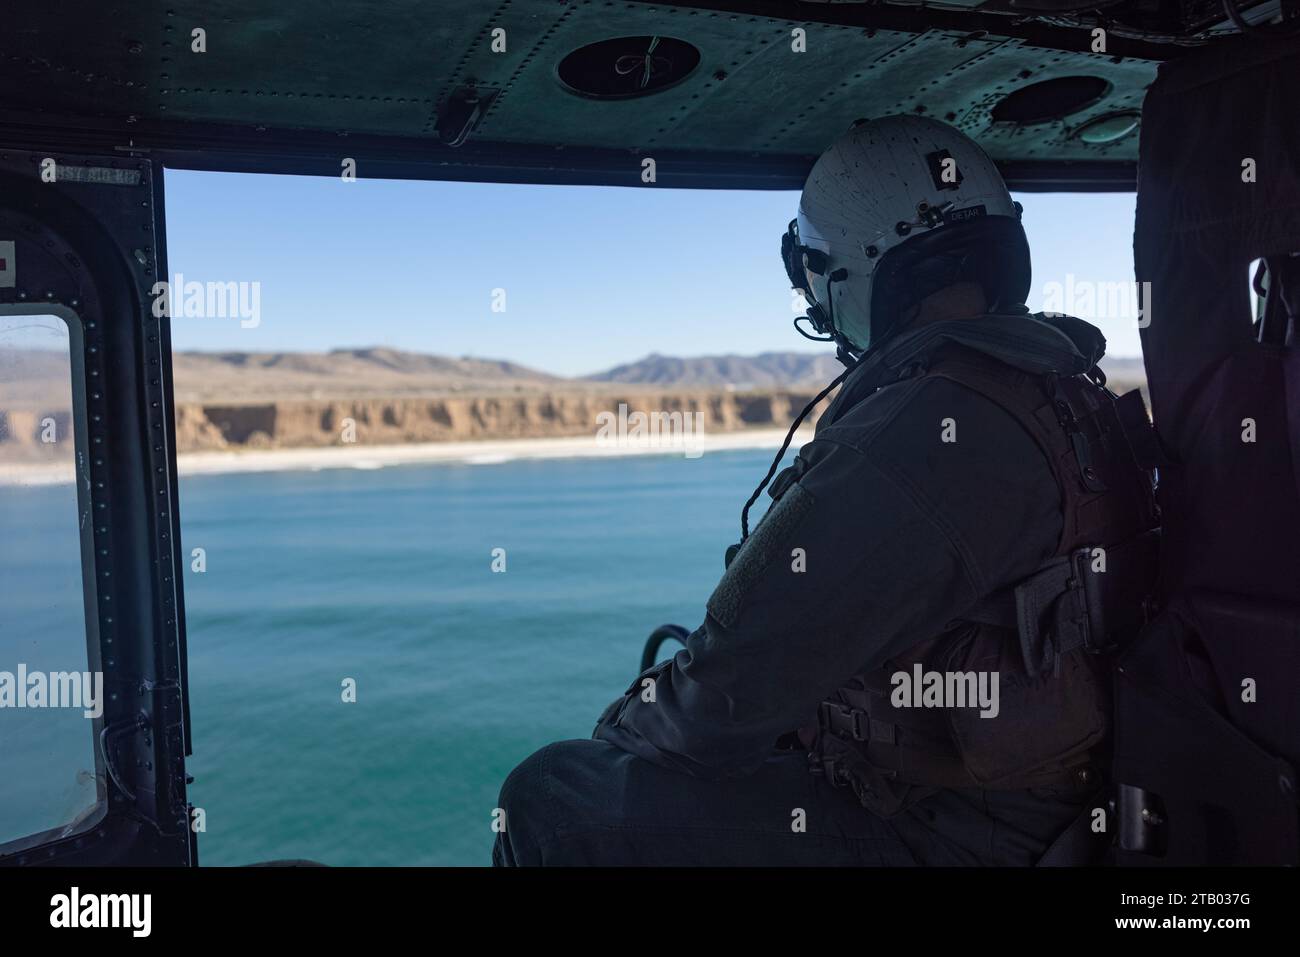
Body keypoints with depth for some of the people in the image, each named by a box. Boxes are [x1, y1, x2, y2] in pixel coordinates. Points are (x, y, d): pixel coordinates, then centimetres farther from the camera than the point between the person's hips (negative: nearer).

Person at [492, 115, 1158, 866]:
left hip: (941, 834, -9)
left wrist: (629, 725, -1)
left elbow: (738, 686, -22)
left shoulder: (920, 431, -27)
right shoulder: (1052, 375, 5)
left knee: (553, 801, -4)